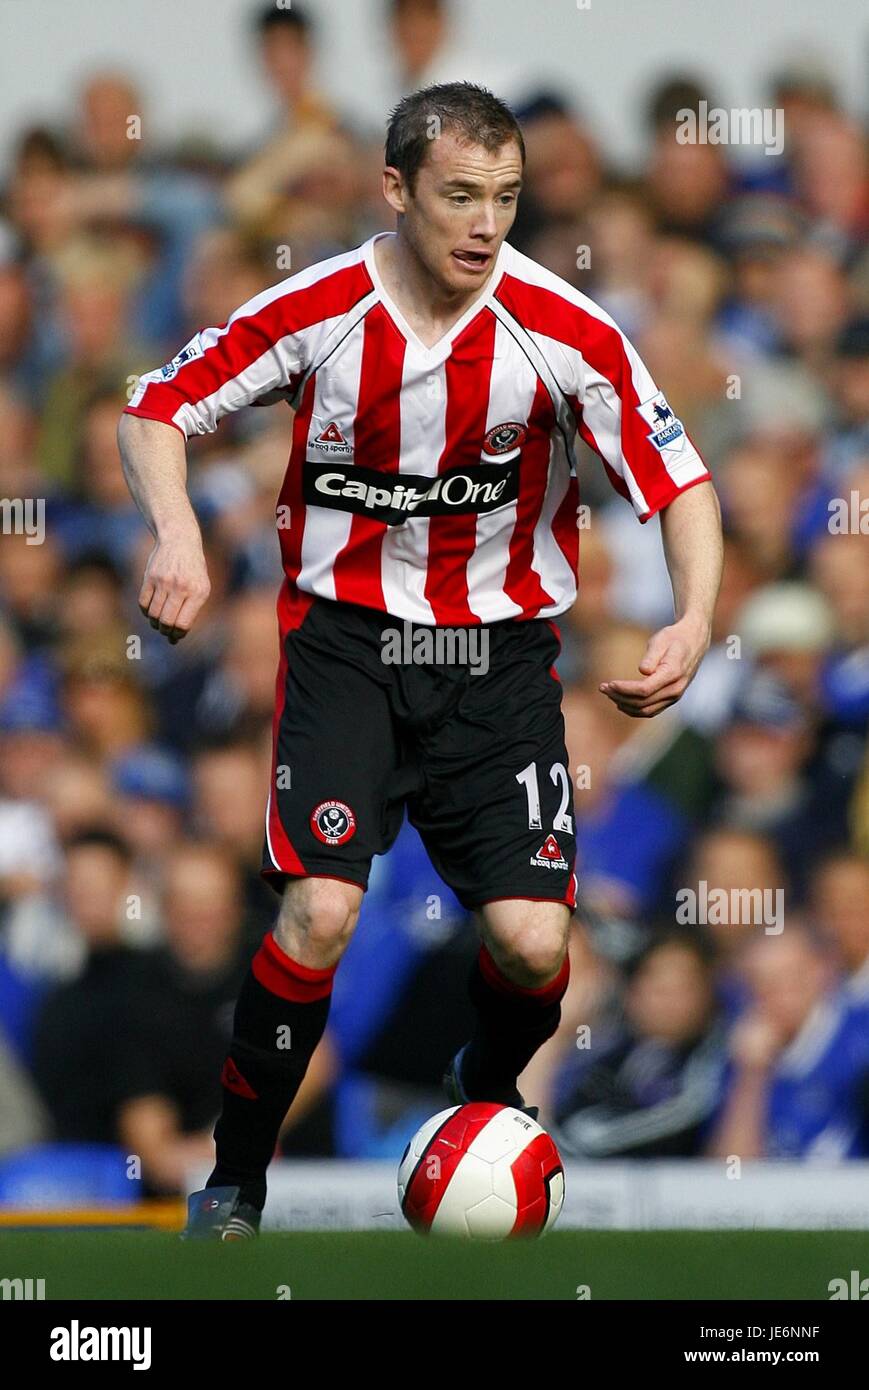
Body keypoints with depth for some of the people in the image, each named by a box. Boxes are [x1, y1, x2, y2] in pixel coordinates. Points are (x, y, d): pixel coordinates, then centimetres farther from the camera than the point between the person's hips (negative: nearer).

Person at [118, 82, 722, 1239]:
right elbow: (157, 410, -1)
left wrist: (694, 621, -22)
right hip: (347, 633, -1)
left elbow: (680, 478, -5)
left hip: (501, 645, 1)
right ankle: (233, 1187, -2)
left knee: (533, 940, -11)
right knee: (321, 909, -19)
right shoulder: (316, 314, -12)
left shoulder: (564, 331, -12)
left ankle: (488, 1091, 26)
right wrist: (179, 535, -20)